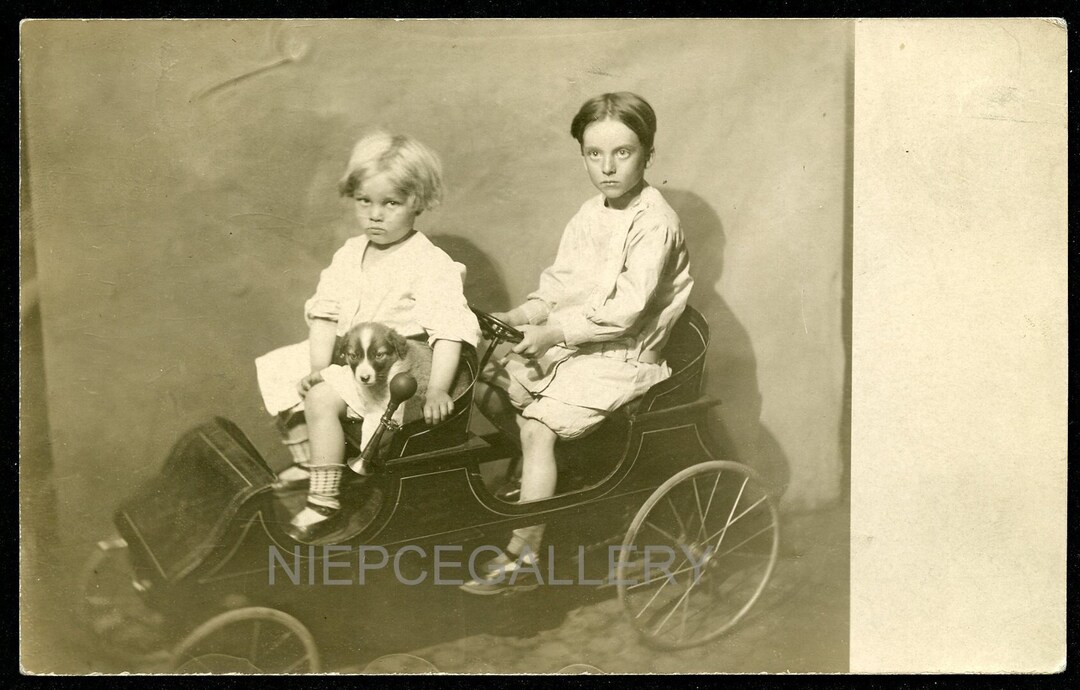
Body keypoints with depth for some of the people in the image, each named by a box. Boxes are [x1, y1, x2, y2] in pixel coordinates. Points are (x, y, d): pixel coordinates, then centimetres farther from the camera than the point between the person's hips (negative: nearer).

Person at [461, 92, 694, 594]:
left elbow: (625, 308, -24)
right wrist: (524, 314, -6)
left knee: (537, 425, -22)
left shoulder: (654, 222, -17)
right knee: (487, 390, 5)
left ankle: (523, 555, -11)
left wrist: (553, 332, -21)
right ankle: (554, 470, 24)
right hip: (567, 342, 9)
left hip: (620, 356, -9)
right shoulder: (590, 214, 9)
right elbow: (560, 279, 12)